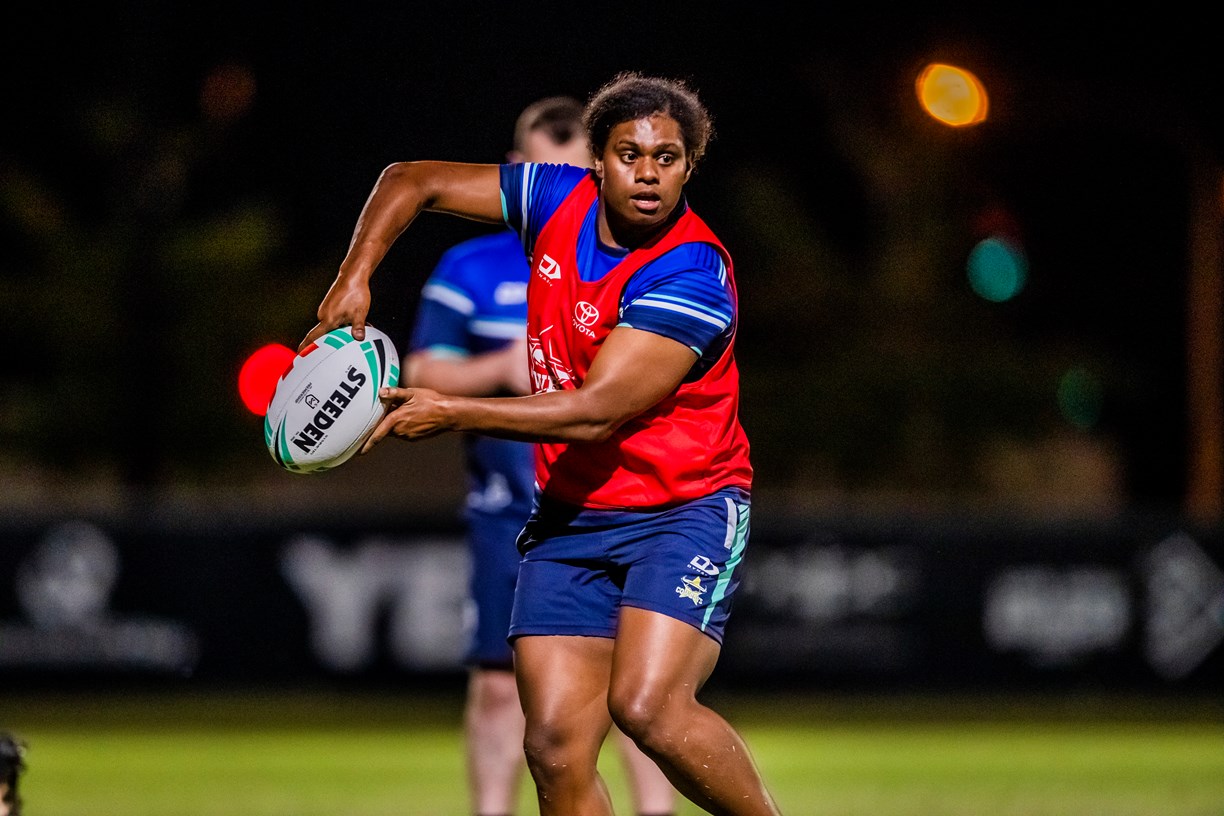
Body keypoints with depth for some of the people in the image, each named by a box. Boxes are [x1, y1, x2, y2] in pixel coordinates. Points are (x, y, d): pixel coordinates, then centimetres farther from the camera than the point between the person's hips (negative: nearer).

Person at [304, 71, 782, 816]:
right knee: (556, 747, -7)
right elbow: (413, 182, 11)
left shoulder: (692, 277, -20)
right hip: (569, 515, 6)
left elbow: (594, 412, -25)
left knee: (648, 706, -27)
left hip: (685, 507, -6)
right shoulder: (556, 199, -1)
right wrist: (354, 278, -5)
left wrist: (450, 413, -22)